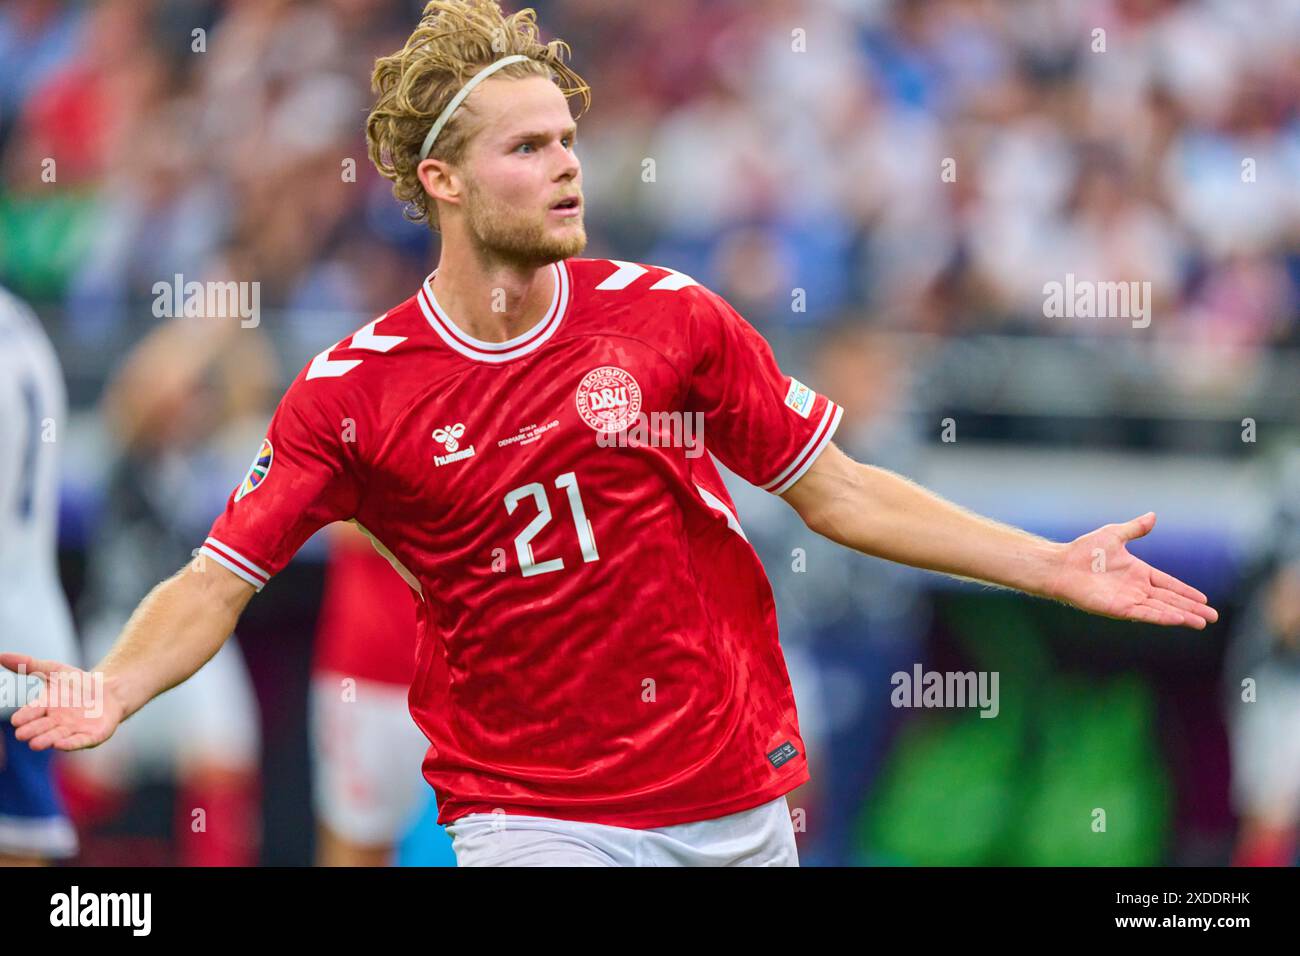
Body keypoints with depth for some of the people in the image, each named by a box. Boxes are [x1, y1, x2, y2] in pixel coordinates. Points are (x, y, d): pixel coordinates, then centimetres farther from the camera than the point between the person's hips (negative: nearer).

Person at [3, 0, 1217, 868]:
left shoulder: (669, 315, 0)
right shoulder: (352, 389, -6)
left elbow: (835, 491, 7)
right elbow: (218, 580, -6)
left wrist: (1049, 566, 3)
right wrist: (109, 693, -26)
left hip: (737, 803, 3)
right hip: (533, 821, -3)